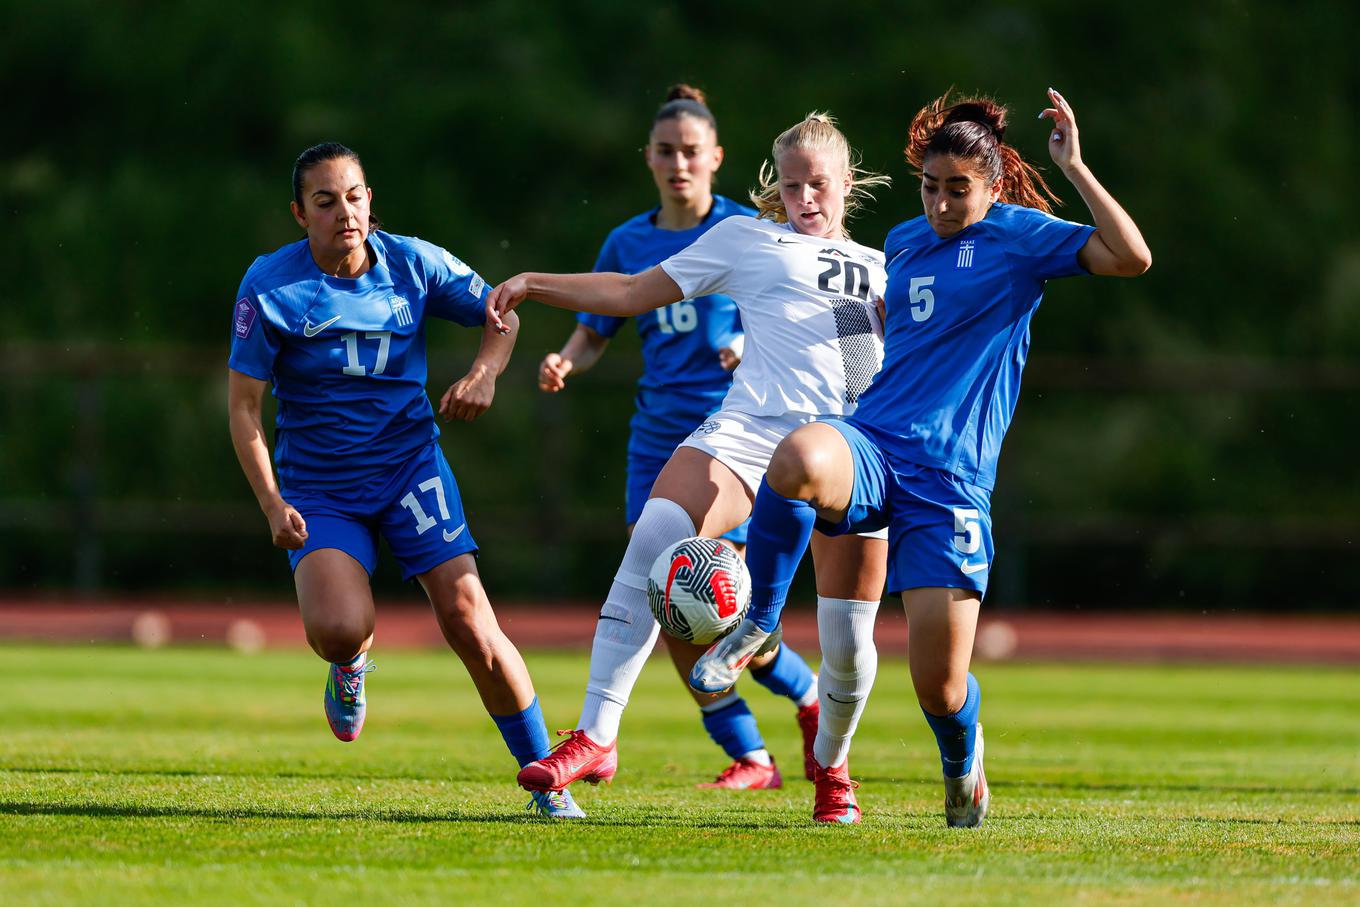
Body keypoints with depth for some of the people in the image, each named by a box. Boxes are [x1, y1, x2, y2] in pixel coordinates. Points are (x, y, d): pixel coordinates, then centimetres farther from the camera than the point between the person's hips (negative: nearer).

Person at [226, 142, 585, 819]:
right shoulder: (270, 287, -11)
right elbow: (243, 403, -8)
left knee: (468, 621, -11)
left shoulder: (413, 263, -4)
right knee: (339, 629, -24)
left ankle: (546, 780, 1)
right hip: (318, 486, -1)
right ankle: (350, 664, 17)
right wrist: (273, 505, -17)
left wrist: (484, 372, -11)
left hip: (410, 465, 1)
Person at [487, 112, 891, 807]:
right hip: (750, 431, -2)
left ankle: (830, 759, 29)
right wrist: (535, 285, 10)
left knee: (848, 638, -3)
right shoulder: (746, 240, 20)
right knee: (653, 537, -28)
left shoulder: (879, 267, 26)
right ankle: (596, 736, -28)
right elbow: (633, 293, 19)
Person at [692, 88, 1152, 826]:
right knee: (800, 457, -39)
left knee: (940, 686, -5)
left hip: (949, 482, -3)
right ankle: (757, 623, -18)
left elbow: (1131, 257, -13)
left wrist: (1074, 168, -16)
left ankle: (962, 759, 34)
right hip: (871, 449, 3)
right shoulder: (904, 242, 18)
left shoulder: (1019, 236, 3)